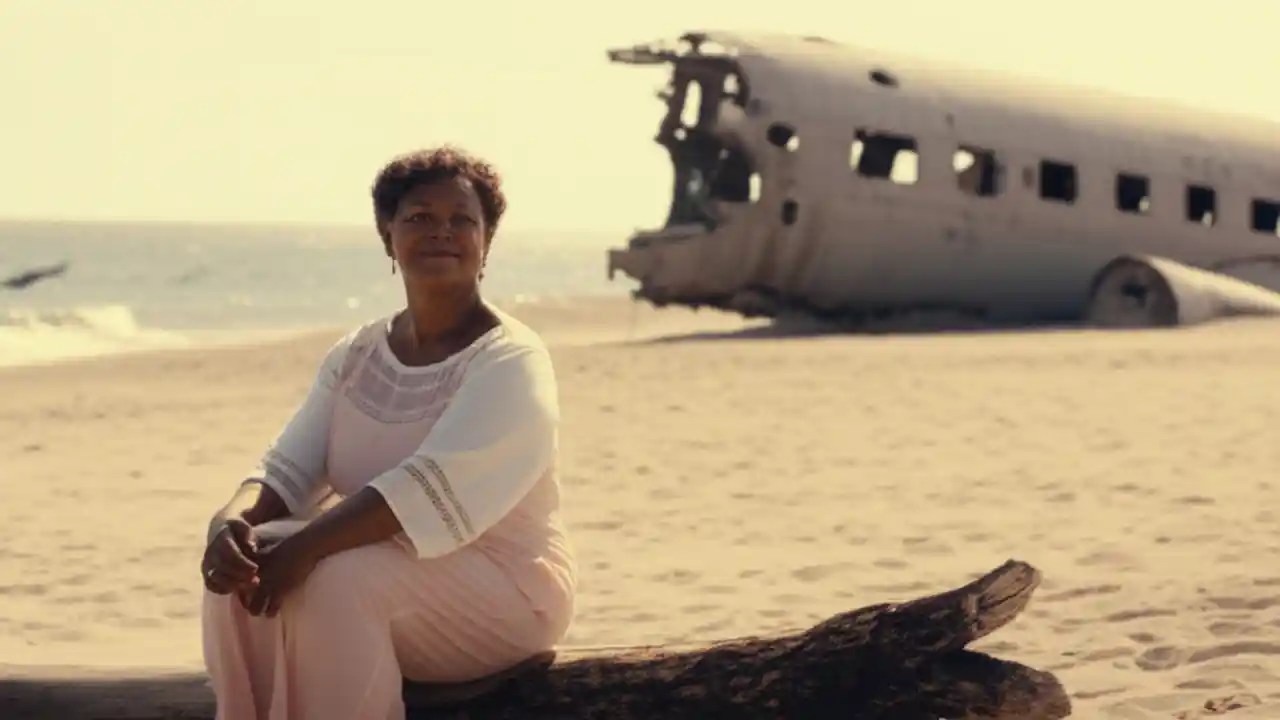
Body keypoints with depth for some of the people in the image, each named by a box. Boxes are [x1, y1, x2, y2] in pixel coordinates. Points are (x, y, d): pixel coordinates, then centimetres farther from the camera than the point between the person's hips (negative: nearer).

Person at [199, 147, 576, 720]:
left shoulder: (510, 362, -14)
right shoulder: (355, 355, 8)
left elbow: (432, 487, -28)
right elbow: (288, 468, 0)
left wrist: (305, 547, -37)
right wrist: (233, 521, -24)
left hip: (502, 590, -6)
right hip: (385, 567, 6)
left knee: (332, 579, -32)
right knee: (245, 562, -18)